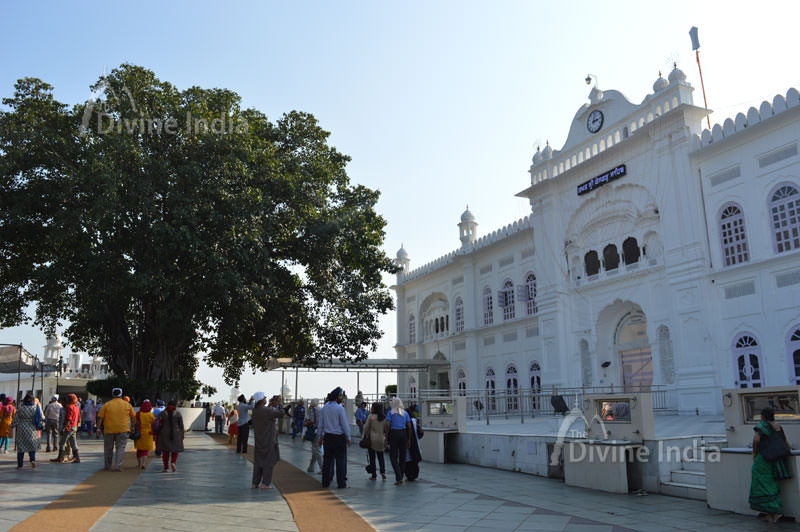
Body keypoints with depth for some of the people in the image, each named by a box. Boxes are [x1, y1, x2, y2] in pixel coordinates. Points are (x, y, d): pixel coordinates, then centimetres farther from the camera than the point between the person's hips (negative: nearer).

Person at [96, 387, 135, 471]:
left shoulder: (107, 405, 2)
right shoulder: (127, 404, 4)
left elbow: (100, 417, -2)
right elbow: (133, 416, 9)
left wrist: (98, 428, 1)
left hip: (109, 430, 1)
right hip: (123, 430, -1)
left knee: (108, 449, 13)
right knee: (120, 448, 1)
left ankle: (107, 466, 23)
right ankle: (118, 466, -10)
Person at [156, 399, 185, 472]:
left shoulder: (162, 414, -3)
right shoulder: (178, 414, -4)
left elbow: (159, 425, -5)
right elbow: (181, 425, -2)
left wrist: (157, 435, 5)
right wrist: (182, 435, 7)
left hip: (164, 434, 1)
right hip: (176, 434, -1)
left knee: (165, 451, 10)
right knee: (175, 449, 13)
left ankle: (166, 467, 9)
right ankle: (173, 462, -9)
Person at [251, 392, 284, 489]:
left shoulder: (255, 410, -1)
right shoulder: (267, 410, -21)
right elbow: (281, 413, -12)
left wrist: (270, 404, 13)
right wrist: (279, 403, -1)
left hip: (258, 440, 6)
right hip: (268, 440, -6)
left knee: (258, 461, 13)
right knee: (269, 461, 5)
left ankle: (255, 483, 17)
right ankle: (265, 483, 5)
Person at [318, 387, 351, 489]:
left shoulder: (324, 408, 5)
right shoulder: (340, 408, -12)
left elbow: (321, 424, 9)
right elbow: (345, 424, -10)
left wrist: (320, 437, 17)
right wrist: (348, 438, -2)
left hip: (327, 437, 6)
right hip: (339, 437, -6)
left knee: (327, 459, 12)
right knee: (340, 460, 0)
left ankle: (325, 482, 18)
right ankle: (341, 483, 2)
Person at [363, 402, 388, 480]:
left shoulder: (370, 416, -10)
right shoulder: (384, 417, 2)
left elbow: (366, 428, -7)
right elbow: (386, 429, 6)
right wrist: (385, 438, 15)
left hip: (372, 439, -3)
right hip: (381, 439, 4)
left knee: (372, 457, 5)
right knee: (381, 457, 14)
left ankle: (374, 475, 8)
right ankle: (383, 472, -2)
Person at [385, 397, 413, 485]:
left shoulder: (391, 413, -2)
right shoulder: (405, 413, 7)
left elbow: (387, 426, -8)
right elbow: (409, 427, 4)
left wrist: (386, 439, -4)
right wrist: (409, 439, 11)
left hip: (394, 433, -3)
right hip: (403, 434, 3)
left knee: (393, 456, 1)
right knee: (402, 456, 12)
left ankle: (398, 477, -12)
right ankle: (400, 478, 16)